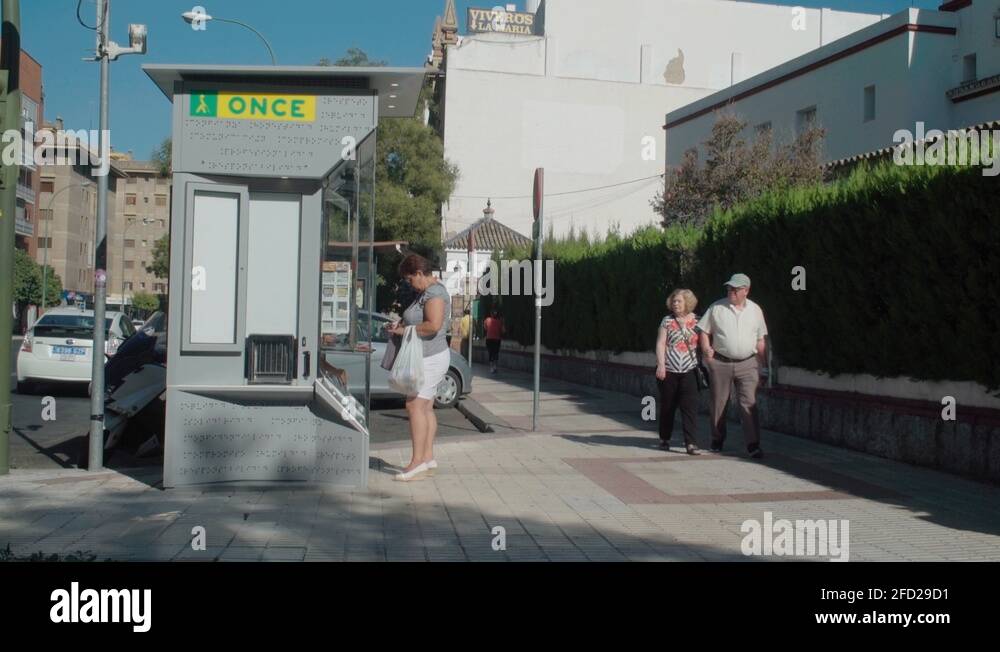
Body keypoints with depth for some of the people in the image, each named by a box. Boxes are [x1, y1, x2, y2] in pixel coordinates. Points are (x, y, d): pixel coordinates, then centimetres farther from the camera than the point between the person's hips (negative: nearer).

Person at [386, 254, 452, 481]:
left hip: (431, 358, -11)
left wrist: (405, 330, -19)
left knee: (415, 405, -15)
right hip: (427, 358, 11)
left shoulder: (435, 293, -15)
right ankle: (428, 458, 14)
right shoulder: (425, 292, 17)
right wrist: (402, 324, 10)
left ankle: (417, 462, -16)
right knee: (425, 407, 10)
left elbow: (433, 325, -28)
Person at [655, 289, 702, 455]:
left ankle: (691, 443, -9)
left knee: (690, 406, -8)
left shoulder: (696, 321, 6)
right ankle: (664, 439, 25)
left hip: (689, 371, 0)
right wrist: (661, 364, -10)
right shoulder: (667, 321, 4)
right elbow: (660, 343, -1)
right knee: (667, 406, 9)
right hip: (668, 370, 0)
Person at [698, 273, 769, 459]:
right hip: (720, 363, 0)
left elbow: (760, 340, 13)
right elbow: (705, 331, 7)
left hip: (748, 364, 0)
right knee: (719, 403, 7)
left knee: (749, 403, -8)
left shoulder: (755, 310, 8)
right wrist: (706, 348, -9)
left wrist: (762, 365, 9)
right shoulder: (717, 308, 2)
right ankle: (717, 440, 24)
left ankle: (753, 445, -8)